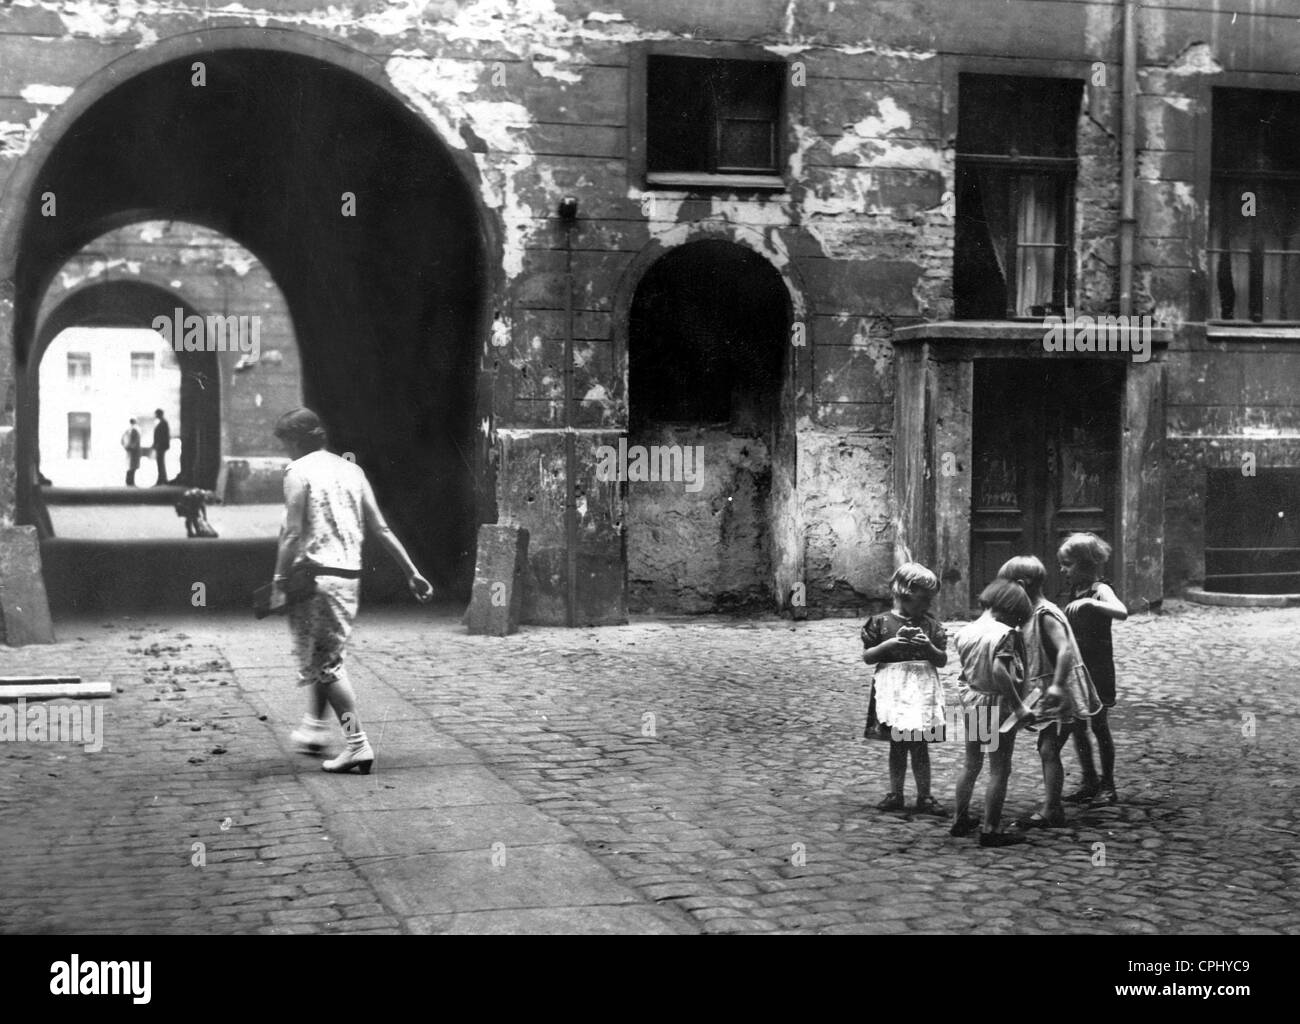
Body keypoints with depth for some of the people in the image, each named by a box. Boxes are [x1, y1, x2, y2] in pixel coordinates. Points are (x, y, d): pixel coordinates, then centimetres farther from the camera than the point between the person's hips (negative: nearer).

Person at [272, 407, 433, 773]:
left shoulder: (298, 472, -7)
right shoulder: (350, 469, 12)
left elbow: (291, 534, -14)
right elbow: (381, 529, 11)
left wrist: (279, 582, -10)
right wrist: (412, 572, 13)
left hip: (315, 574, -7)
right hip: (350, 574, 7)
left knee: (326, 663, -4)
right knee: (325, 655, 22)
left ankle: (357, 744, -10)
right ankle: (315, 727, 31)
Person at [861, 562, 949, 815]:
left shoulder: (930, 624, 5)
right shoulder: (881, 622, -1)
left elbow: (942, 660, 7)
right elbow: (867, 656, 1)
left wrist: (929, 647, -12)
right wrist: (888, 644, -14)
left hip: (921, 689, 1)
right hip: (892, 688, -1)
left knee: (918, 744, 3)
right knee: (897, 744, 6)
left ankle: (925, 796, 10)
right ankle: (895, 794, 15)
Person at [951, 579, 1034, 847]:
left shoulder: (966, 631, 2)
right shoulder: (1005, 634, -19)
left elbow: (966, 666, 5)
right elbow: (999, 670, -31)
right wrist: (1019, 705, -26)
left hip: (971, 702, 7)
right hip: (998, 705, -7)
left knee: (971, 764, 21)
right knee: (999, 770, 3)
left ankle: (960, 820, 29)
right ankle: (991, 830, 6)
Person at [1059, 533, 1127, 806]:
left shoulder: (1100, 590, -13)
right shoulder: (1074, 592, 10)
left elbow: (1122, 613, -33)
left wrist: (1089, 602, -40)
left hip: (1097, 669, -7)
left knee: (1099, 725, 0)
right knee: (1076, 726, 9)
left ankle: (1107, 785, 11)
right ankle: (1089, 781, 19)